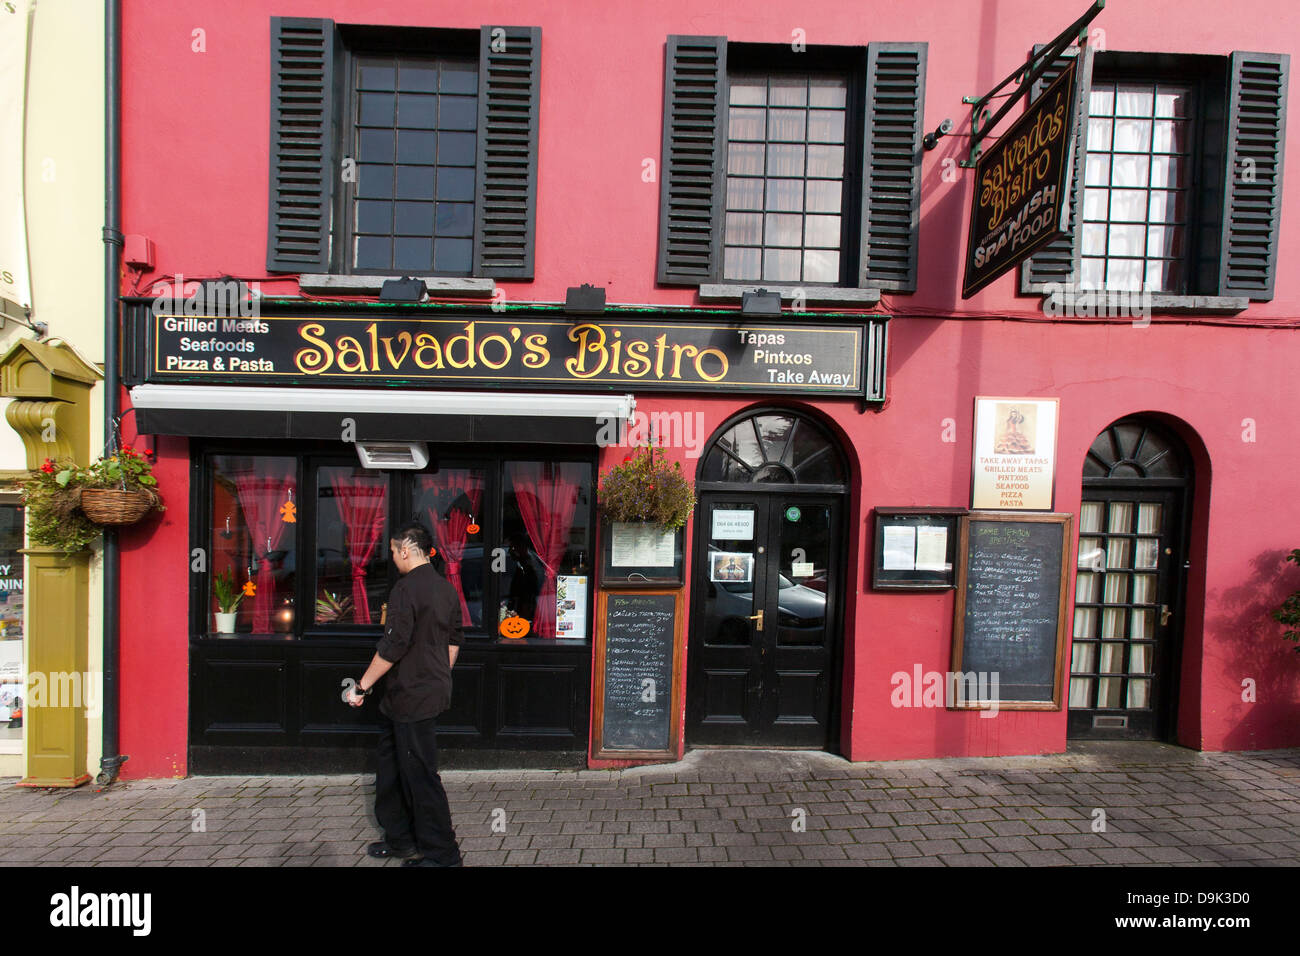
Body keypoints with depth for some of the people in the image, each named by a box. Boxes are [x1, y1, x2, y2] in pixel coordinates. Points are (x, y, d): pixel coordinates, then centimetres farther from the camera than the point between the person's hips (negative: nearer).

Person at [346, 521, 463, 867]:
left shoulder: (406, 588, -18)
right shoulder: (446, 588, 9)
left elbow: (393, 646, -20)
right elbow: (454, 641, 16)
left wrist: (362, 686, -9)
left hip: (410, 697, -9)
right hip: (434, 691, 9)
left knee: (420, 776, 2)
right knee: (391, 770, 22)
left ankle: (442, 853, 14)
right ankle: (400, 840, 34)